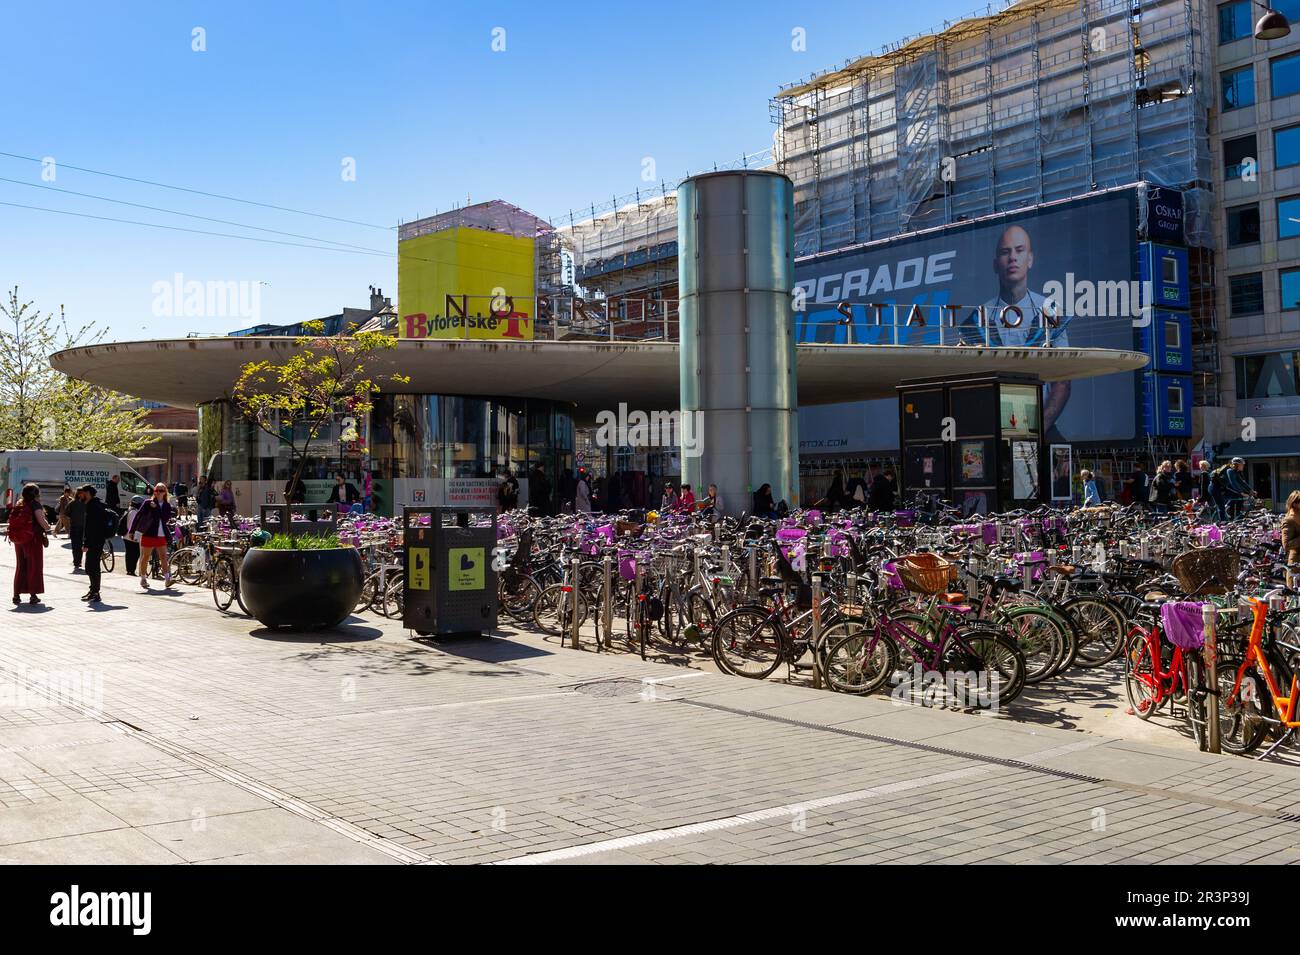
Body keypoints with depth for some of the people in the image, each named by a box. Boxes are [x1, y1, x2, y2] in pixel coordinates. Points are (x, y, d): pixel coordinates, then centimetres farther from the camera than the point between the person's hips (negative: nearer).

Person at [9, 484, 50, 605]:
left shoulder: (18, 505, 9)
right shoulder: (35, 505, -10)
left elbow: (13, 522, 5)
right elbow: (41, 521, -19)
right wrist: (48, 528, 0)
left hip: (18, 540, 6)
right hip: (33, 540, -6)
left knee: (20, 566, 15)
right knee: (34, 566, 3)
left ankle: (16, 595, 14)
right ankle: (33, 595, 2)